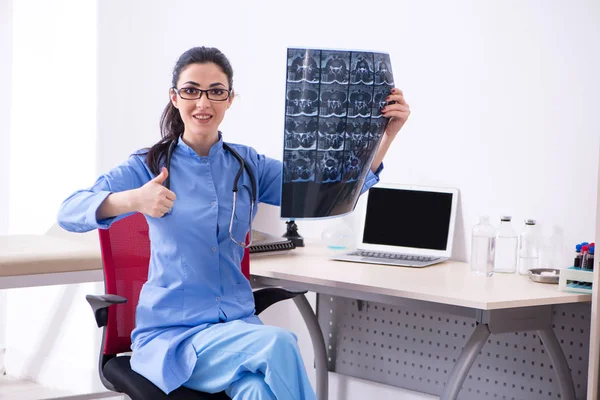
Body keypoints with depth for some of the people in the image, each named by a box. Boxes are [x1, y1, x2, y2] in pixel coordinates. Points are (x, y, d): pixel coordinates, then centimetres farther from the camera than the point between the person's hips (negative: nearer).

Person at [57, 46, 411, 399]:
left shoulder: (248, 165, 8)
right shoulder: (151, 165, -1)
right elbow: (69, 212, -16)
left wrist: (386, 135, -13)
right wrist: (132, 200, -36)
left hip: (238, 324, 3)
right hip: (173, 332, -3)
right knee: (279, 345, -29)